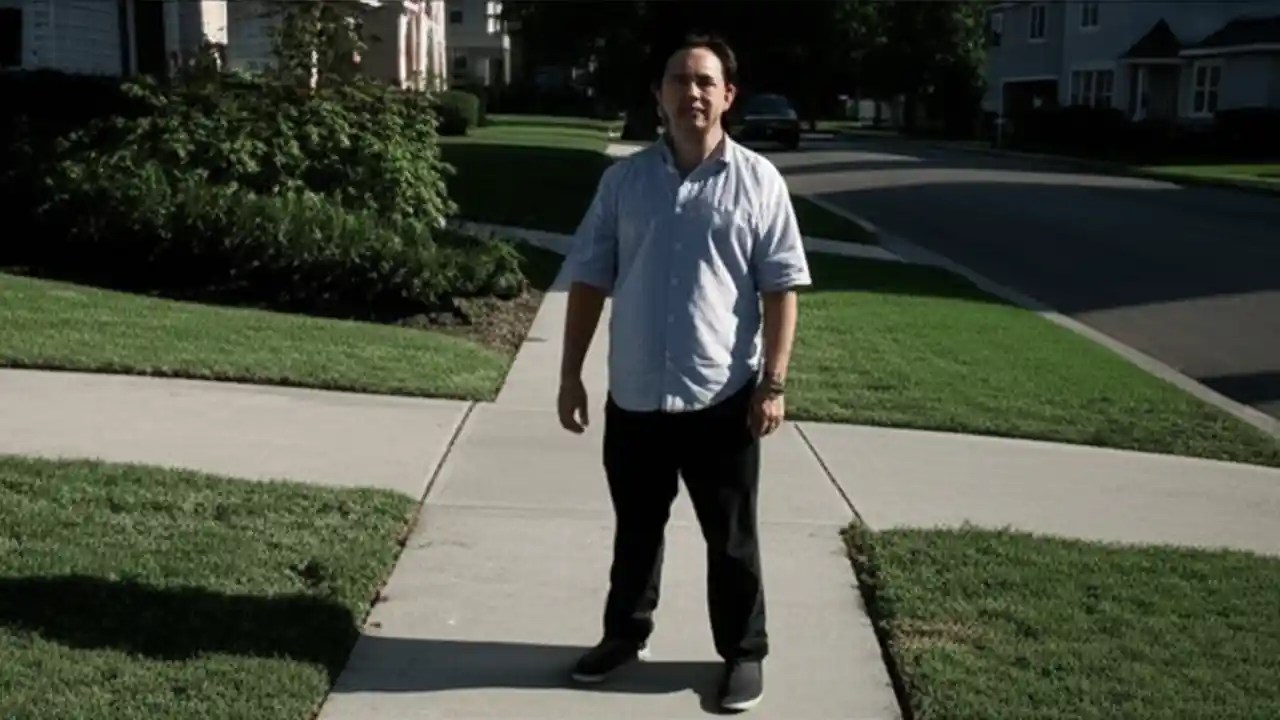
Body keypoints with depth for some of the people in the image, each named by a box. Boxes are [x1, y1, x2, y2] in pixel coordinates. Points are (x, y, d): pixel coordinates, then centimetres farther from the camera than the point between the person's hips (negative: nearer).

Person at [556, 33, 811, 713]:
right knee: (635, 529, 18)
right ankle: (624, 635, 37)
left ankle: (744, 653, 27)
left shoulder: (758, 182, -4)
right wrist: (571, 374, 2)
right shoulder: (624, 179, 2)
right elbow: (589, 281, 5)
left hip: (723, 396, -2)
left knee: (730, 538, 10)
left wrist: (772, 383, -9)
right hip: (634, 395, 3)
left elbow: (780, 289, -3)